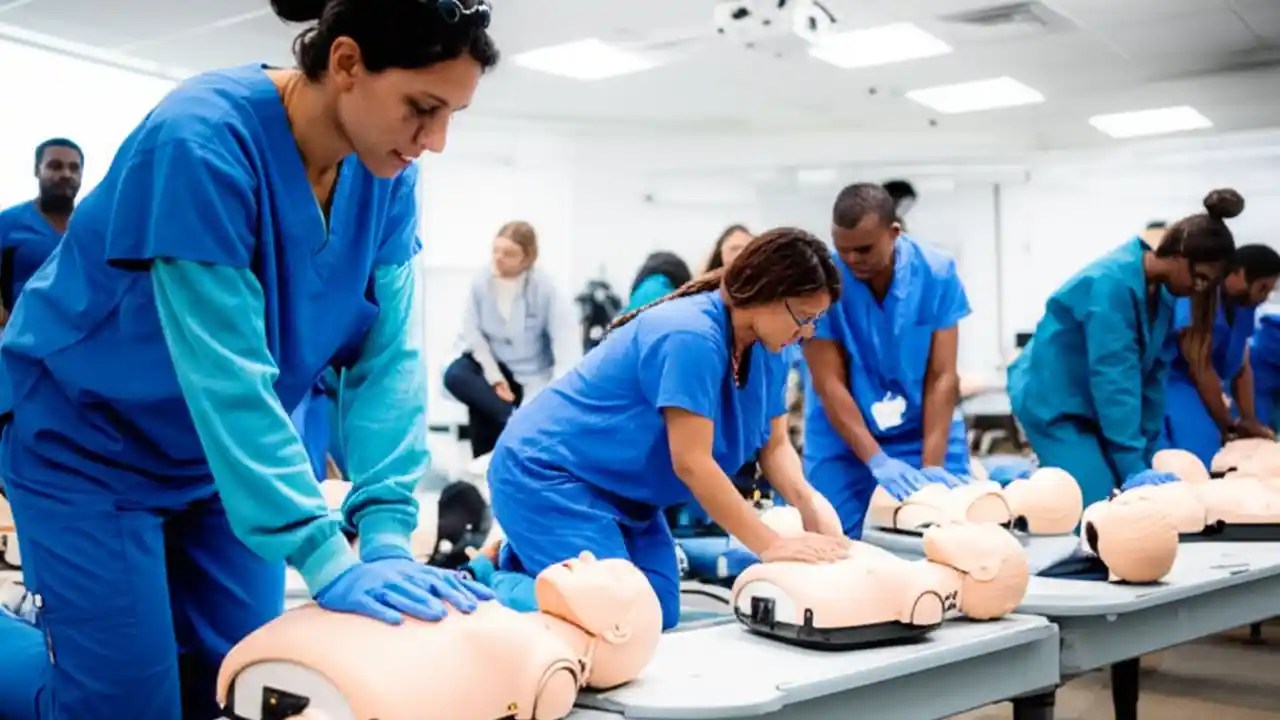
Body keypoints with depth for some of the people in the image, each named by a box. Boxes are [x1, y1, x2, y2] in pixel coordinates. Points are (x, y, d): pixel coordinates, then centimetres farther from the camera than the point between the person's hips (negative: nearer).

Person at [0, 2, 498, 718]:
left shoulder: (388, 176, -10)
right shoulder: (204, 138, -30)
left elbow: (387, 355, -12)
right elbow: (226, 374, -34)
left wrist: (387, 534, -22)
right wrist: (329, 561, -35)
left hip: (232, 450, 6)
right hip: (89, 440, -6)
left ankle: (86, 634, 31)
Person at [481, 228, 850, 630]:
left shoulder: (765, 349, 0)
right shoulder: (690, 337, -28)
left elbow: (774, 445, 3)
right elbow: (690, 462, -29)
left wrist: (808, 504, -17)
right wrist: (771, 545, -25)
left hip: (622, 491, 10)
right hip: (547, 474, -9)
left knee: (659, 618, 0)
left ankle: (530, 559, 17)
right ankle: (497, 582, 1)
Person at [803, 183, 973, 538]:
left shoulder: (937, 273, -11)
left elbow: (942, 377, -12)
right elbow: (829, 384, -17)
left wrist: (932, 465, -21)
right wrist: (878, 462, -25)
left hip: (926, 431, 1)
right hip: (841, 439, -1)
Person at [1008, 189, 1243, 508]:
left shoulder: (1161, 292, 0)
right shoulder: (1112, 283, -26)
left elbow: (1153, 374, 1)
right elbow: (1113, 377, -30)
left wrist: (1148, 456, -3)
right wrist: (1133, 467, -30)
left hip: (1093, 406, 9)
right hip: (1053, 402, -9)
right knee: (1099, 501, -19)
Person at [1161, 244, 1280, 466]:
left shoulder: (1244, 304, 5)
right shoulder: (1198, 296, -22)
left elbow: (1241, 366, 7)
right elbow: (1200, 369, -20)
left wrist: (1249, 420, 1)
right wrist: (1228, 425, -12)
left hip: (1206, 390, 9)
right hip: (1174, 384, -9)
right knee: (1202, 461, -23)